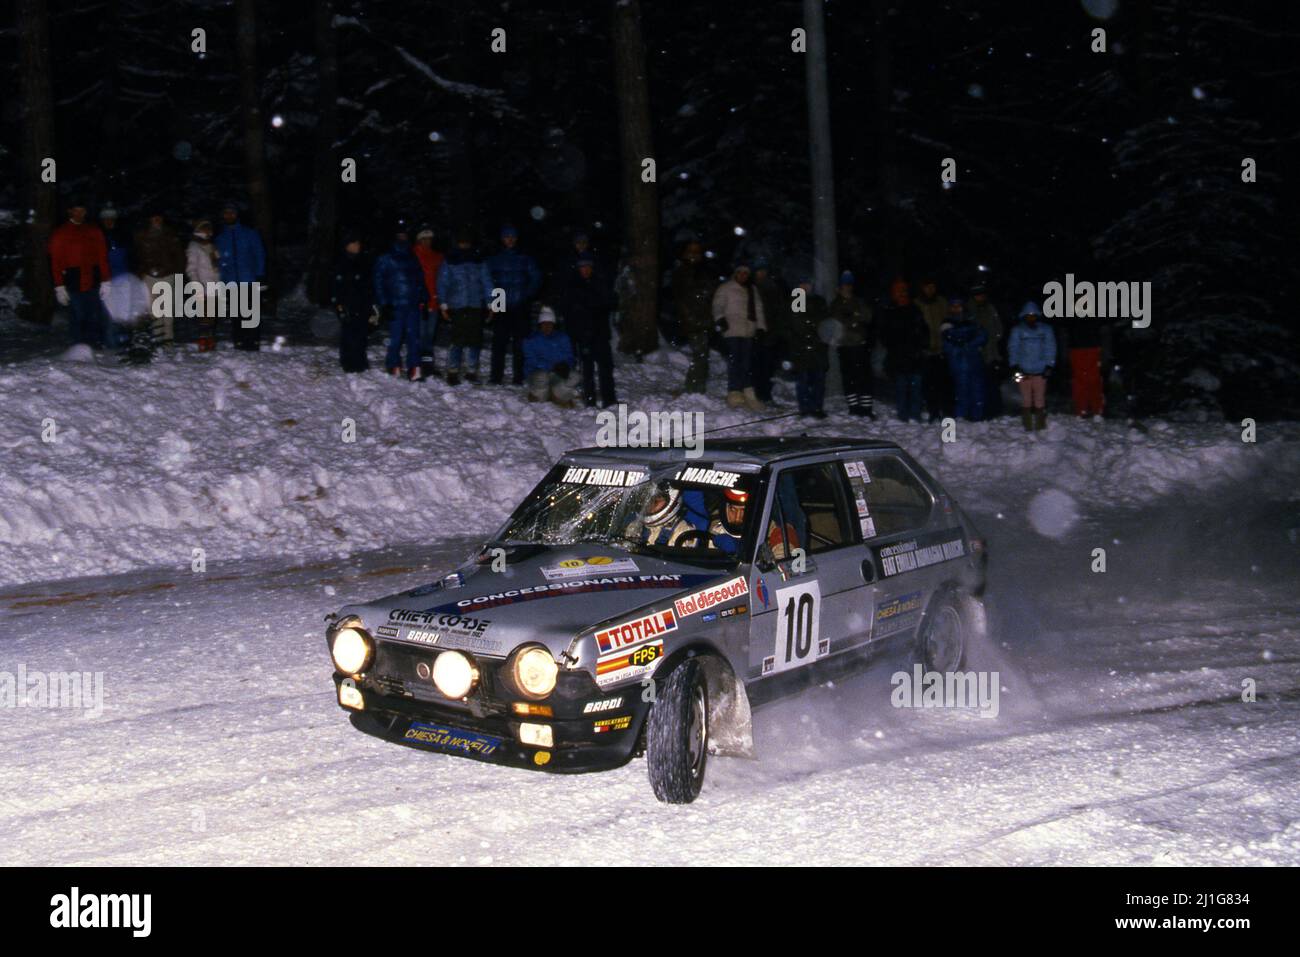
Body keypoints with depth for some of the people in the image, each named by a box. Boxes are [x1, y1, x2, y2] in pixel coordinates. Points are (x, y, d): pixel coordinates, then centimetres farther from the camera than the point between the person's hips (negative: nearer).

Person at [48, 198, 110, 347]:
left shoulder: (94, 231, 11)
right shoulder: (60, 234, 4)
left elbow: (102, 257, 11)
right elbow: (56, 261, 2)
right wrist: (59, 287, -4)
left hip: (93, 282, 2)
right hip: (74, 283, -2)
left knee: (95, 316, 3)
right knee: (77, 316, -1)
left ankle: (97, 344, 11)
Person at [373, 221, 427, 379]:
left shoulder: (413, 259, 18)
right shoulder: (385, 259, 5)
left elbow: (420, 281, 20)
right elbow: (379, 283, 1)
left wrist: (423, 300, 10)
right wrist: (384, 304, -7)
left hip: (413, 305, 3)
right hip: (395, 306, -3)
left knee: (414, 337, -5)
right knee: (396, 337, -1)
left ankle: (414, 369, -8)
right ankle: (394, 366, 13)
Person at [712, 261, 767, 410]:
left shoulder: (752, 290, 20)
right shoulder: (726, 288, 3)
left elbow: (758, 309, 20)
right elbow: (718, 305, -6)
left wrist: (761, 327, 11)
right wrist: (720, 318, -24)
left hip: (749, 332, 6)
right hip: (733, 332, -6)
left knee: (748, 363, 7)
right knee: (735, 362, -10)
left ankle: (749, 395, 11)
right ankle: (735, 394, -6)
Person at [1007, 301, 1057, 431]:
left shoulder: (1046, 330, 8)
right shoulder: (1017, 331, 8)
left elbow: (1050, 348, 6)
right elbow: (1012, 348, 5)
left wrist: (1049, 366, -3)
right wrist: (1014, 365, -6)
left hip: (1040, 371, 0)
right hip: (1023, 371, 0)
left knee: (1040, 399, -1)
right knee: (1026, 399, 1)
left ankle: (1040, 425, 5)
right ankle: (1027, 425, 6)